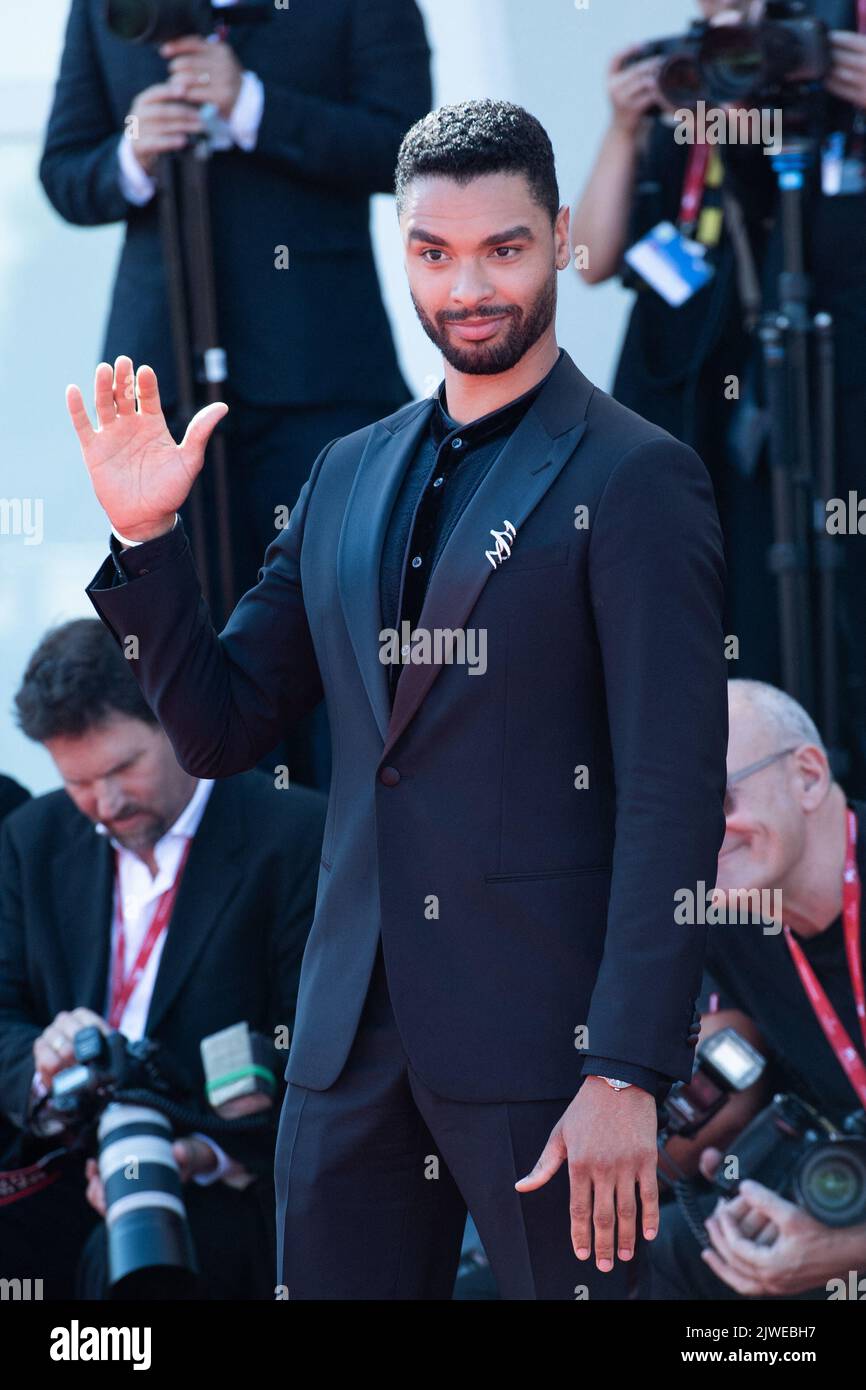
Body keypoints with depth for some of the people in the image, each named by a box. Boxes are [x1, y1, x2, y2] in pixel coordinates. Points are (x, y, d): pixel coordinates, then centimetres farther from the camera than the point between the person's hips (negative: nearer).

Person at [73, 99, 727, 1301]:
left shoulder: (638, 480, -5)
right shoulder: (349, 477, 15)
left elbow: (673, 802, -10)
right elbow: (220, 731, 17)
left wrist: (627, 1075, -17)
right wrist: (147, 535, 3)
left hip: (535, 1035, -6)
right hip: (357, 1029, 6)